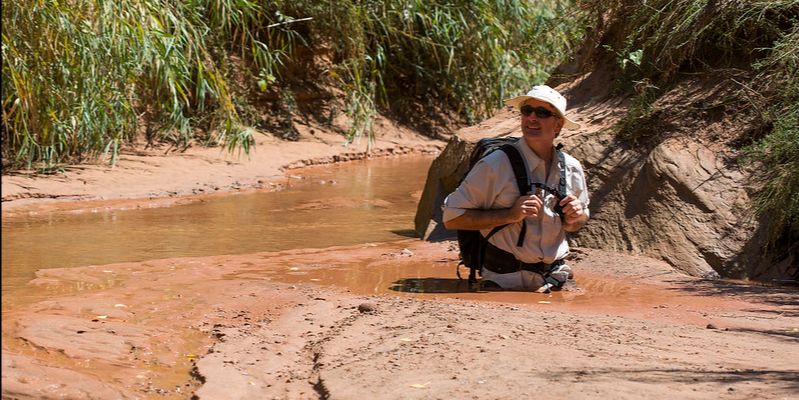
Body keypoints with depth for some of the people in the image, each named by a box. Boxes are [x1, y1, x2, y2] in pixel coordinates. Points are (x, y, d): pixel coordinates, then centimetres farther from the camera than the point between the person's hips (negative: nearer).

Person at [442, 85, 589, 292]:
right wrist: (510, 215, -20)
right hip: (504, 281, -4)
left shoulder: (572, 168, 5)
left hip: (555, 278, 4)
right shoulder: (495, 165, -11)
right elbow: (452, 218, -13)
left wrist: (574, 218, -4)